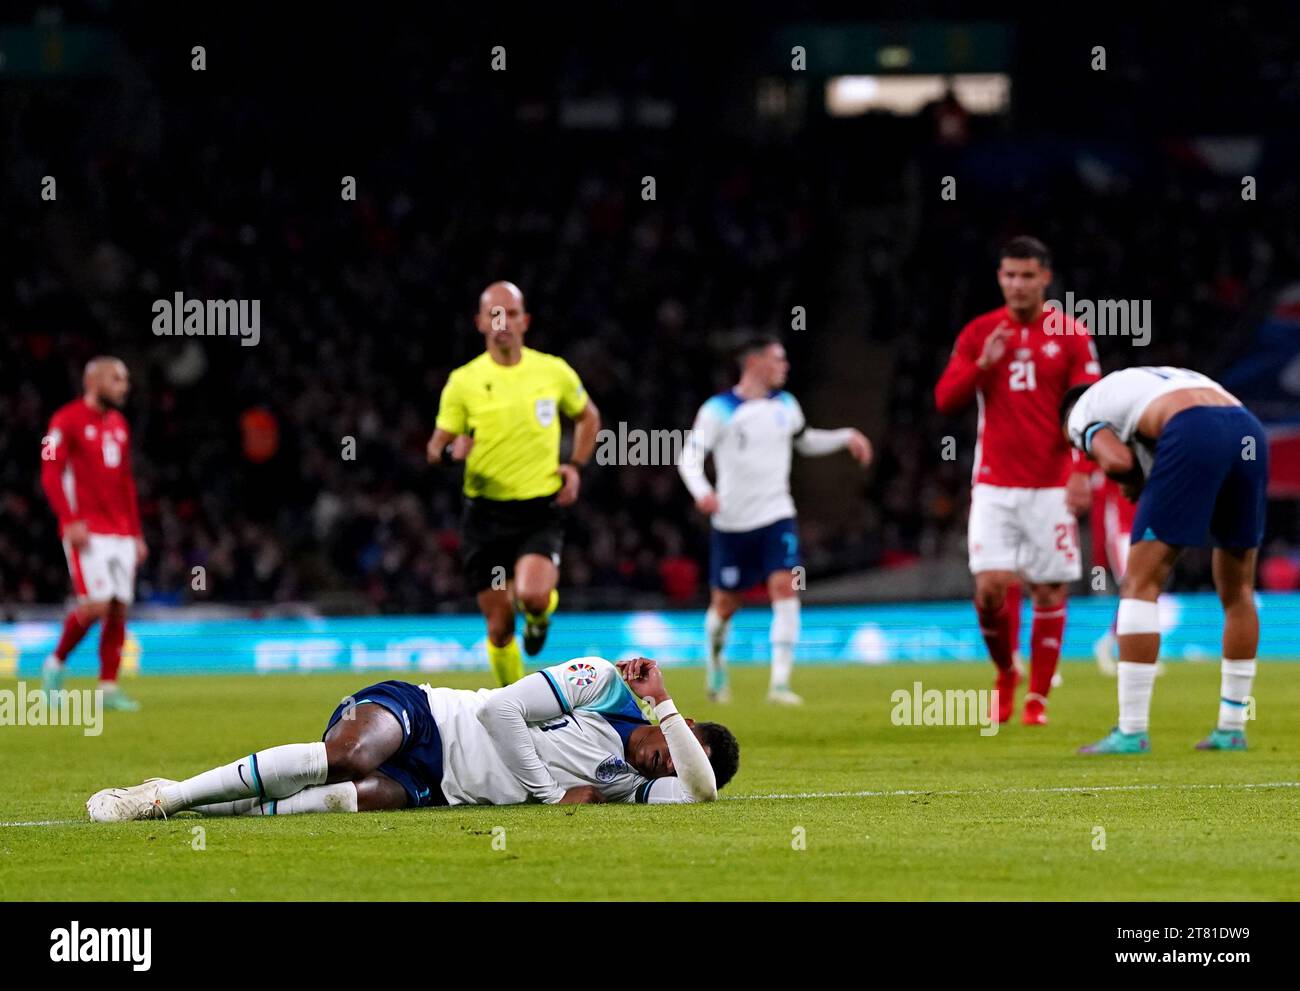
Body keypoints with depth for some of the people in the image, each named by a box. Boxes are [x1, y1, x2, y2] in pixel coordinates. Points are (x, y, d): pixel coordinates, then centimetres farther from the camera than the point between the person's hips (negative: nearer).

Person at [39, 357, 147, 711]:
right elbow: (50, 475, -11)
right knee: (97, 605, -15)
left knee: (119, 609, 1)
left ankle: (109, 688, 5)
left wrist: (136, 533, 18)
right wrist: (70, 521, -20)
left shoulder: (118, 425, 17)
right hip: (88, 532, -7)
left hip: (120, 534, 7)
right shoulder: (68, 420, -6)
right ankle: (56, 663, 7)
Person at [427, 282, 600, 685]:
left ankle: (542, 612, 12)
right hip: (485, 514, 1)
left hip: (541, 511, -1)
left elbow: (588, 416, 21)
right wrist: (451, 451, -21)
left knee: (531, 596, -27)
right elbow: (435, 448, 3)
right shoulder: (463, 382, -1)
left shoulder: (553, 371, 2)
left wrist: (576, 466, 6)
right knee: (500, 627, 2)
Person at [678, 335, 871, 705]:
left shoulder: (785, 405, 9)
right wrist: (701, 491, -30)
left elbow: (806, 441, 27)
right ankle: (715, 660, 39)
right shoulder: (718, 410, -8)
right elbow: (689, 456, -12)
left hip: (776, 515, 3)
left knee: (785, 587, -17)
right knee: (725, 602, 7)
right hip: (732, 522, -3)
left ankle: (780, 683, -20)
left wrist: (846, 437, 14)